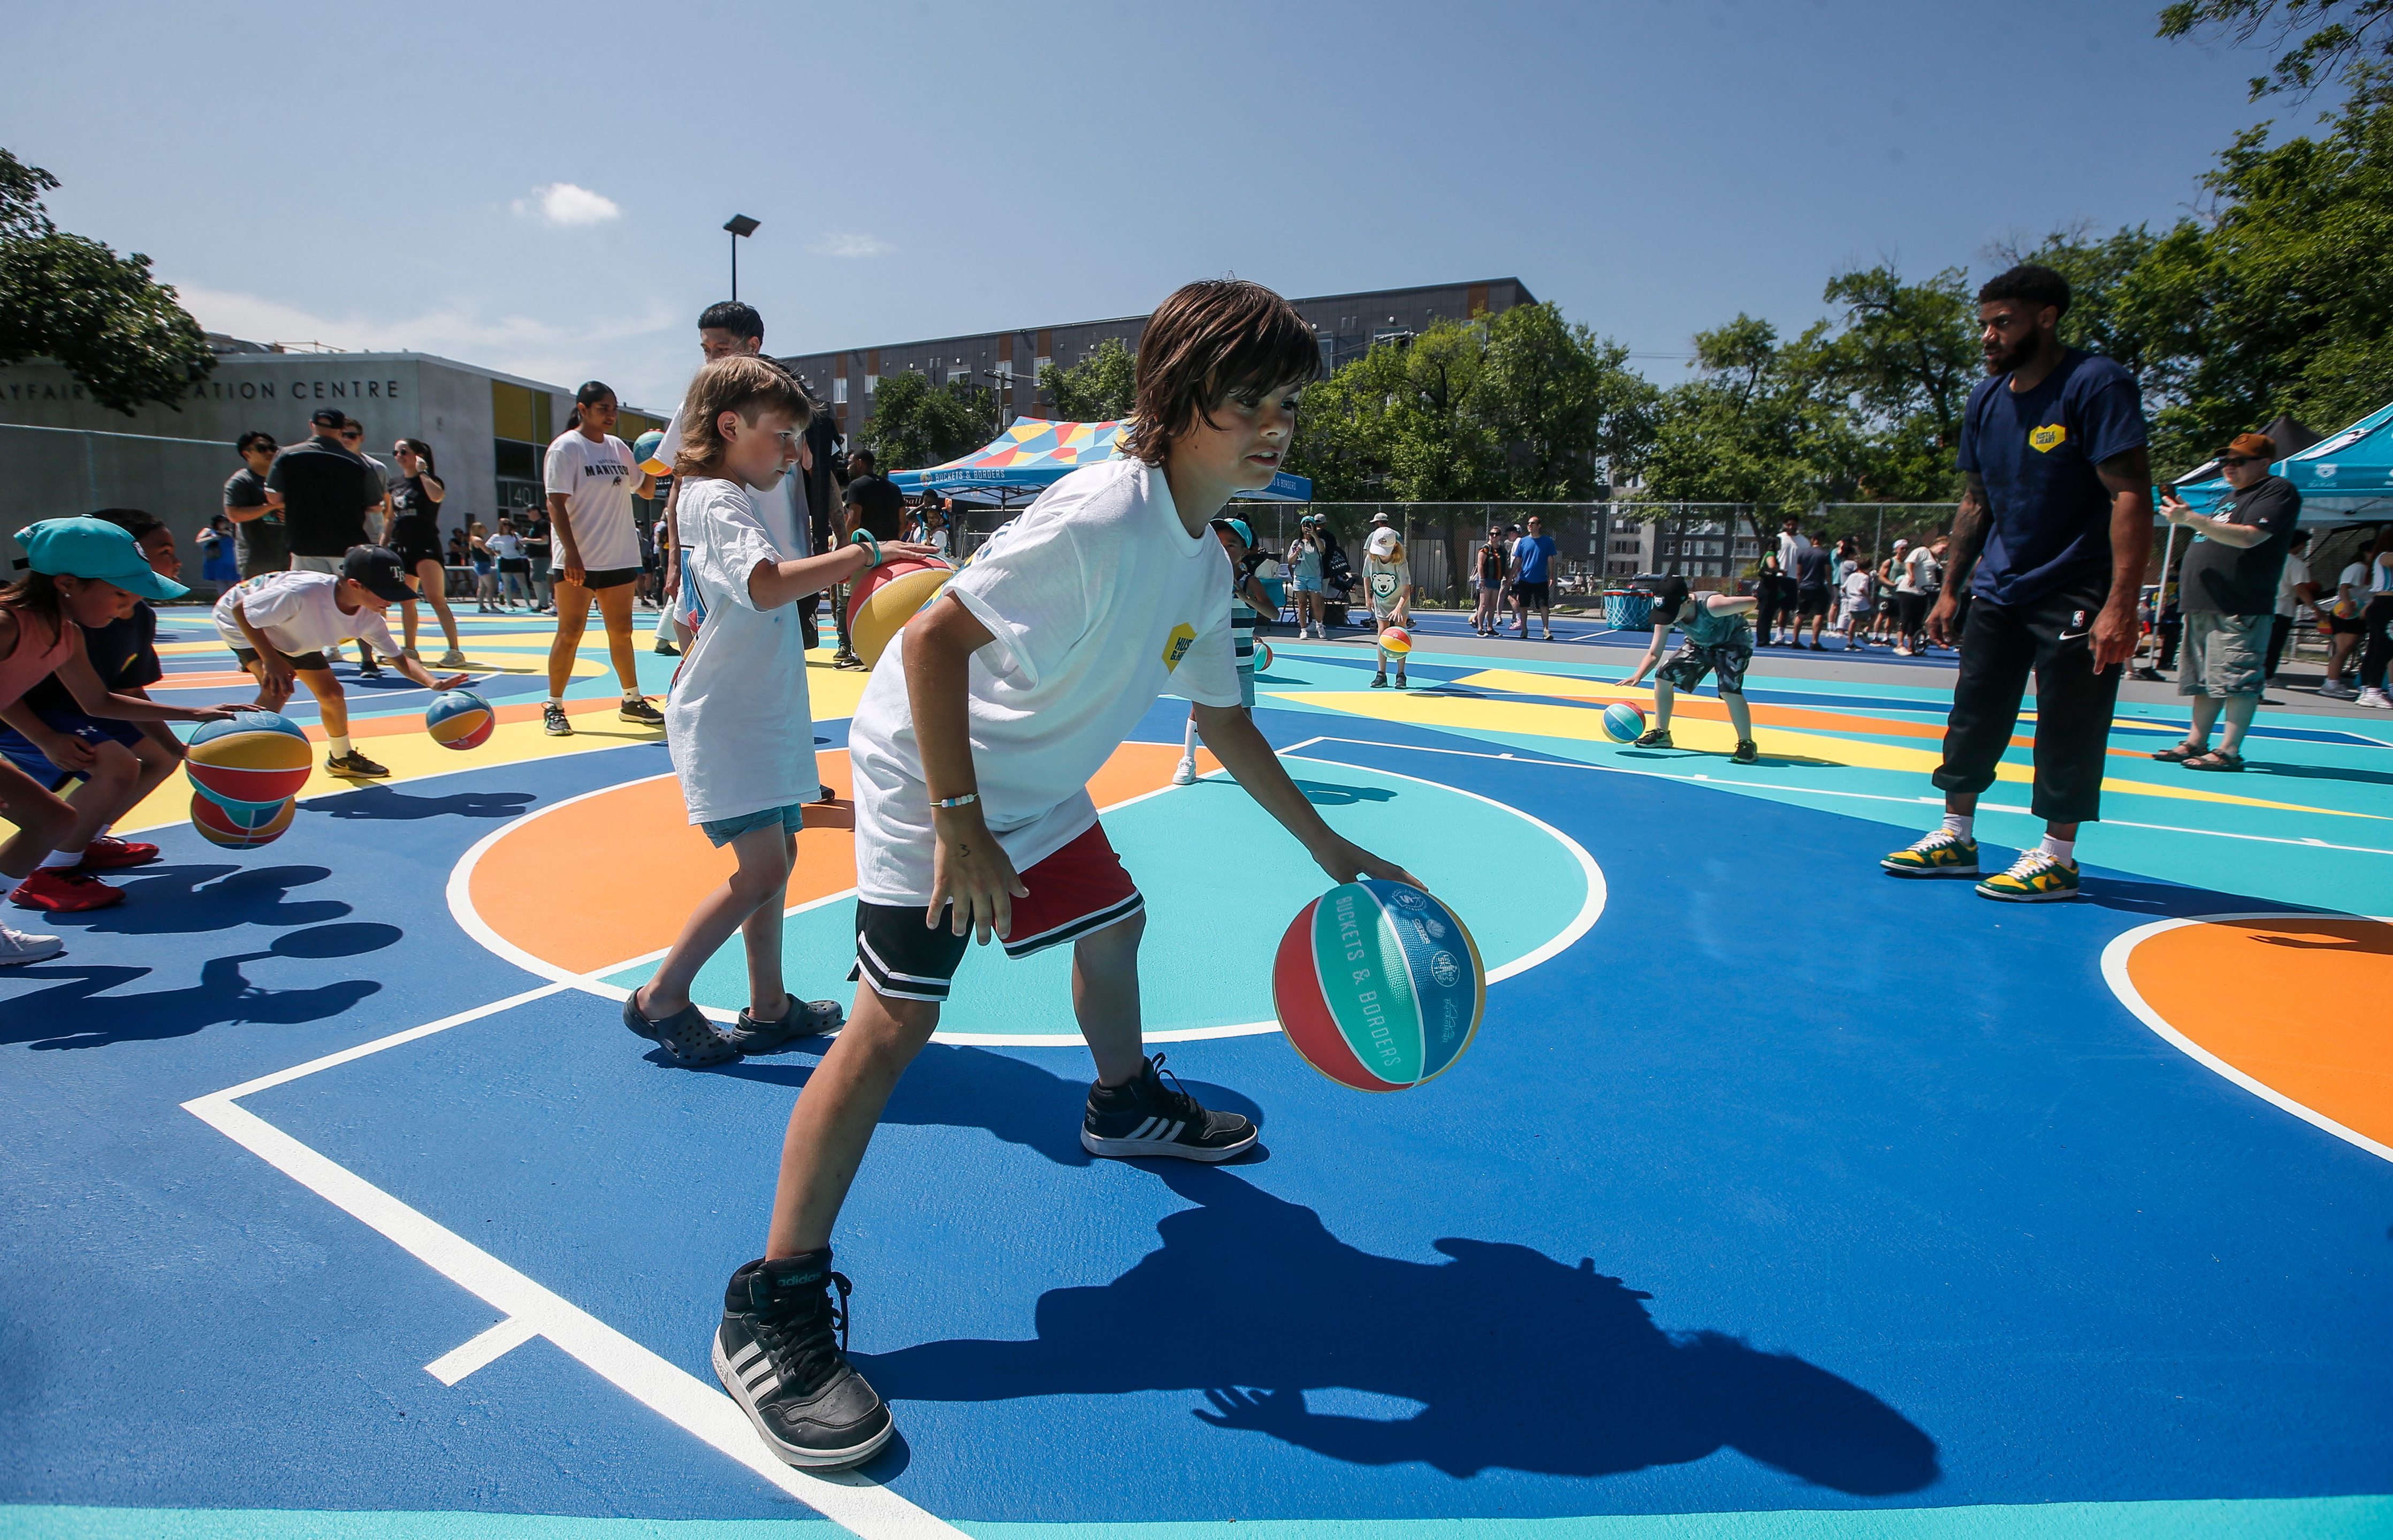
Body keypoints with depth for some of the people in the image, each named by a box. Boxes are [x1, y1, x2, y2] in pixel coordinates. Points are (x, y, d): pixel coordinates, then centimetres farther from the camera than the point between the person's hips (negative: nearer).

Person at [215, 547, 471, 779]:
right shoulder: (302, 593, -43)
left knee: (332, 694, 7)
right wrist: (271, 660, -33)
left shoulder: (368, 619, -23)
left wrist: (433, 683, -33)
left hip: (292, 637, 6)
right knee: (278, 689, -27)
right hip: (243, 624, -6)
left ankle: (341, 758, 32)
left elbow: (398, 657, -14)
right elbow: (241, 610, -30)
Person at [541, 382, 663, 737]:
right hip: (577, 561, -6)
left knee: (621, 631, 13)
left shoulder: (619, 447, 12)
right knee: (570, 632, -2)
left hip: (620, 558, 6)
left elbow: (644, 490, 22)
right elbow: (556, 503, -12)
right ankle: (553, 708, 7)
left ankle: (632, 701, 23)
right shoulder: (566, 447, -6)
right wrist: (571, 552, -21)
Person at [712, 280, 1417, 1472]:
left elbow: (1223, 722, 13)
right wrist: (960, 826, -31)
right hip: (929, 778, -9)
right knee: (896, 1018, -14)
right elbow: (935, 637, -30)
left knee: (1113, 922, 23)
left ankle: (1125, 1106, 51)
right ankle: (771, 1309, -2)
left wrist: (1330, 850, 15)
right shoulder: (1103, 517, -27)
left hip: (1034, 787, 9)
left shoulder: (1206, 562, 3)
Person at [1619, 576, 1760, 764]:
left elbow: (1753, 602, -28)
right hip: (1700, 644, 6)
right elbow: (1654, 654, -19)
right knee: (1664, 677, -1)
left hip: (1733, 641, -6)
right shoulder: (1667, 615, -24)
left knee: (1729, 690, -25)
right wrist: (1638, 676, -36)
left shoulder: (1712, 606, -41)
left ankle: (1747, 744, -9)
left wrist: (1731, 620, -11)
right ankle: (1661, 734, 14)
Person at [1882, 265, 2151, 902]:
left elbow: (2131, 496, -18)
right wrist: (1950, 590, 11)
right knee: (1974, 715, 9)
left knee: (2068, 729, -1)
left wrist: (2120, 606, -25)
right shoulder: (1986, 399, 7)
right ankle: (1955, 837, 18)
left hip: (2076, 597, -7)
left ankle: (2056, 857, 9)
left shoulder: (2097, 385, -14)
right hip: (1998, 589, 7)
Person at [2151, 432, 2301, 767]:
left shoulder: (2278, 491, -5)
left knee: (2237, 680, -11)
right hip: (2203, 605, 10)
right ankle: (2196, 743, 16)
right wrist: (2185, 517, 15)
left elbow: (2248, 537, -20)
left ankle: (2229, 752, -12)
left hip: (2240, 608, -10)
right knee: (2203, 680, 11)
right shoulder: (2230, 496, 24)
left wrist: (2192, 519, -21)